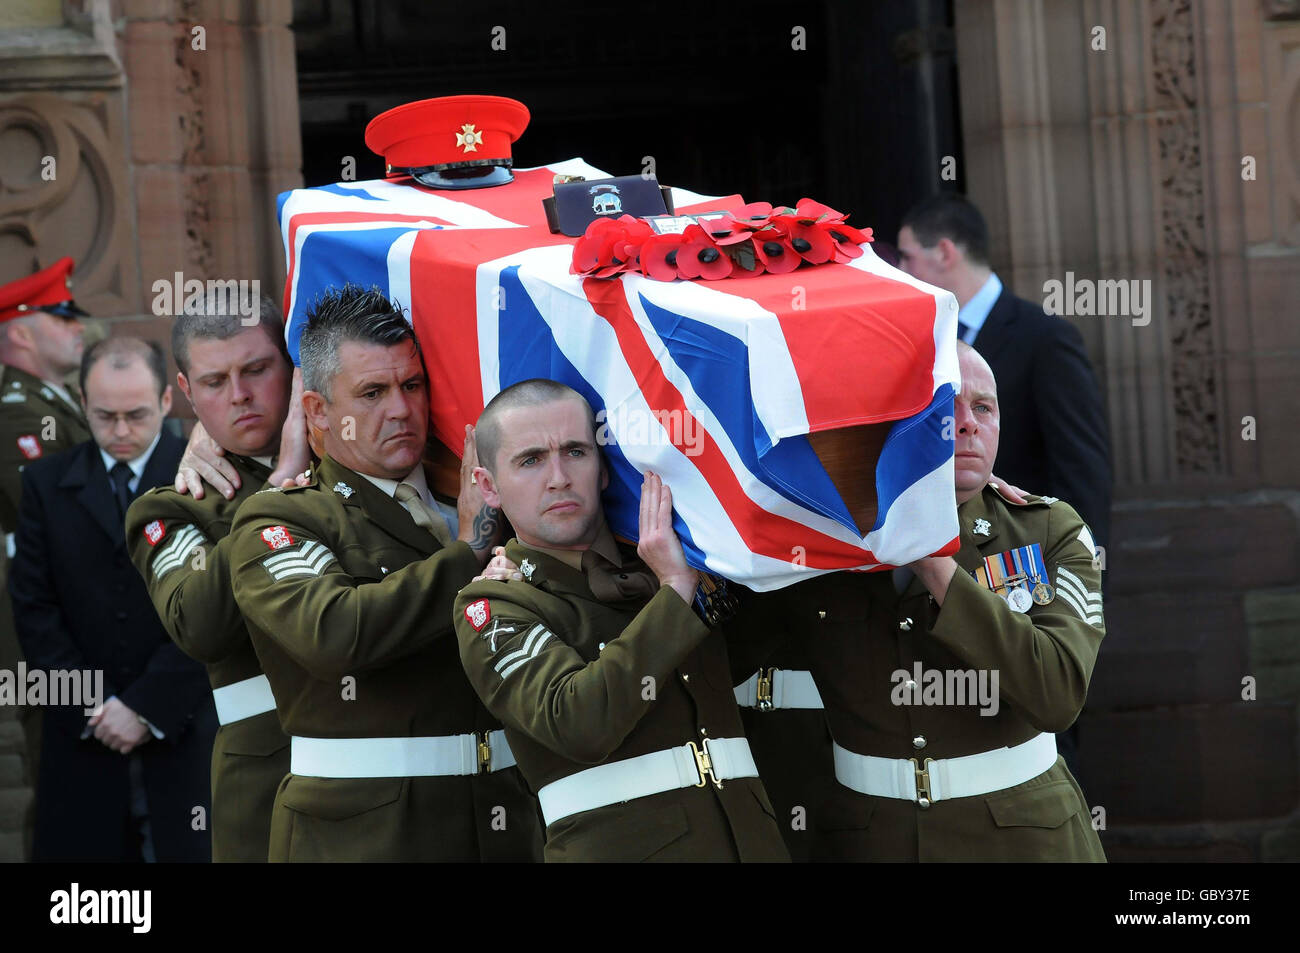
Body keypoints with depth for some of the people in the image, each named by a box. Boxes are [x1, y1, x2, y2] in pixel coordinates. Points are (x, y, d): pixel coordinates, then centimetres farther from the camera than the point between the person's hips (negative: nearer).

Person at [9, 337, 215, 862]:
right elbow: (34, 607, 3)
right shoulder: (46, 483, 6)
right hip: (81, 736, 2)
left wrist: (146, 705, -11)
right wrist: (90, 705, -6)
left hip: (184, 727, -1)